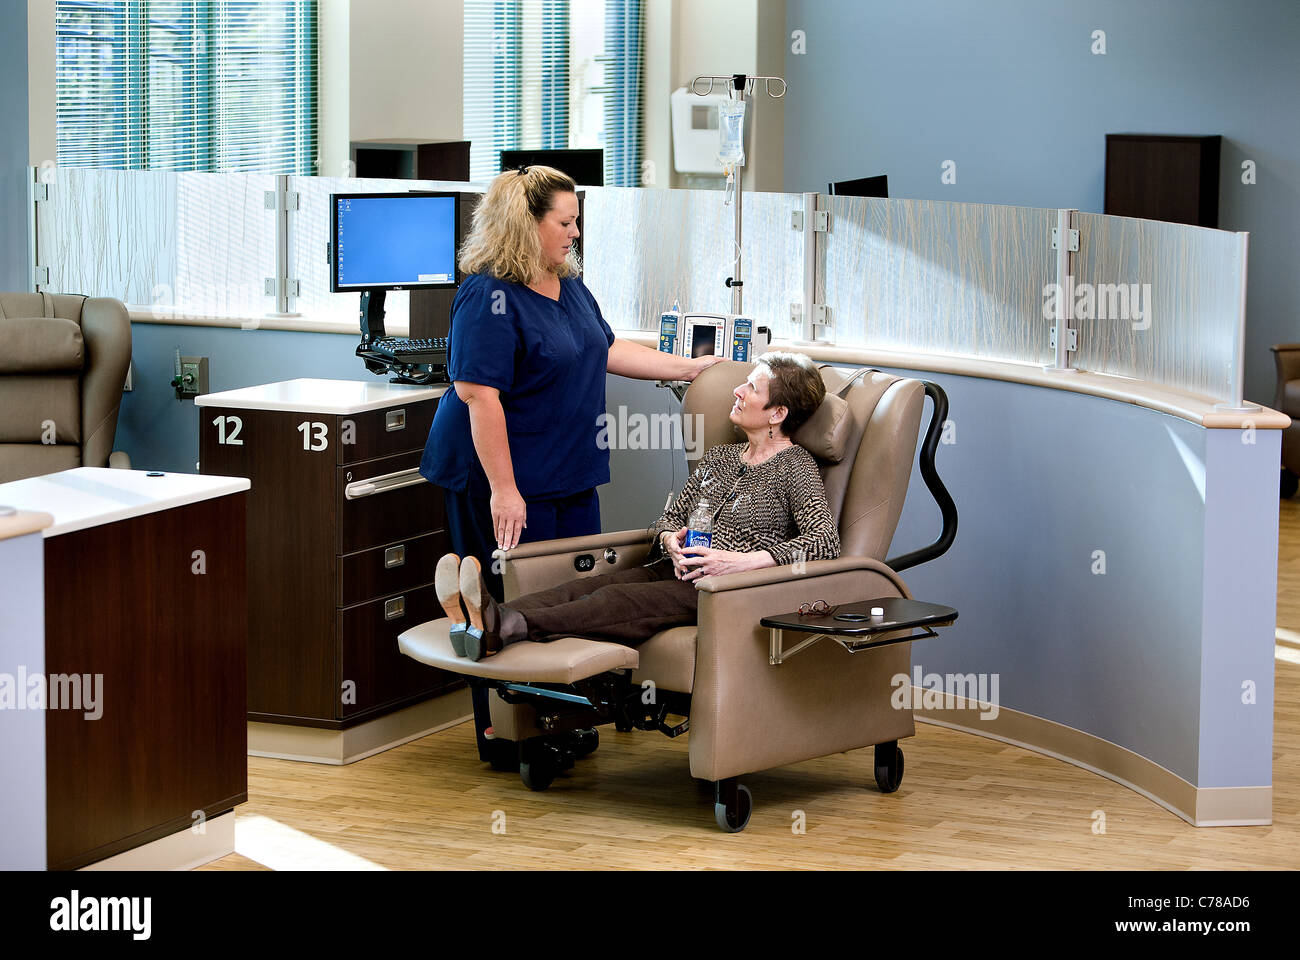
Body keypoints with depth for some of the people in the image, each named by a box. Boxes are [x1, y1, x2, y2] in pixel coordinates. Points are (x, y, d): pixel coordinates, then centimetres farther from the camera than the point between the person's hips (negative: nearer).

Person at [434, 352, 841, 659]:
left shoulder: (795, 466, 0)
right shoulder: (720, 457, 24)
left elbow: (826, 542, -15)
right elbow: (670, 515, 24)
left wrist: (740, 561, -24)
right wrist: (671, 540, -3)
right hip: (677, 572, 7)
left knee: (619, 600, -33)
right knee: (589, 586, -24)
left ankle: (503, 628, -57)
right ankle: (480, 622, -51)